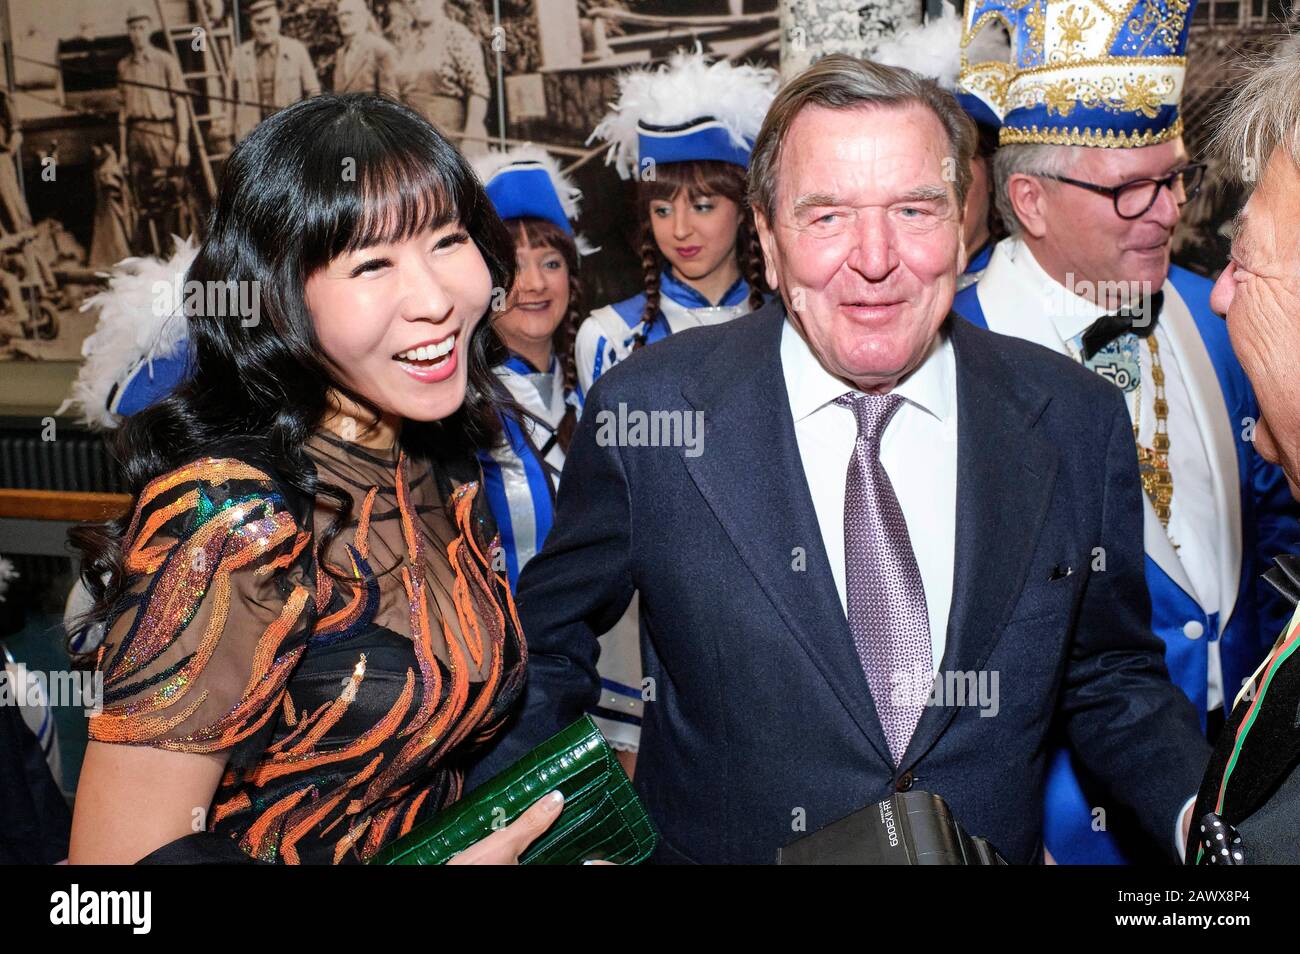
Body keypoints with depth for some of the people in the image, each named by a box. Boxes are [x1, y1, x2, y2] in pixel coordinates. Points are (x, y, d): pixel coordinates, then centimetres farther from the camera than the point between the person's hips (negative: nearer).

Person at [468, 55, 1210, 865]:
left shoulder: (1078, 423, -10)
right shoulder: (644, 413, -17)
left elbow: (1113, 685, -1)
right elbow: (551, 653, -6)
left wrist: (1205, 814, -19)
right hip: (716, 846, -1)